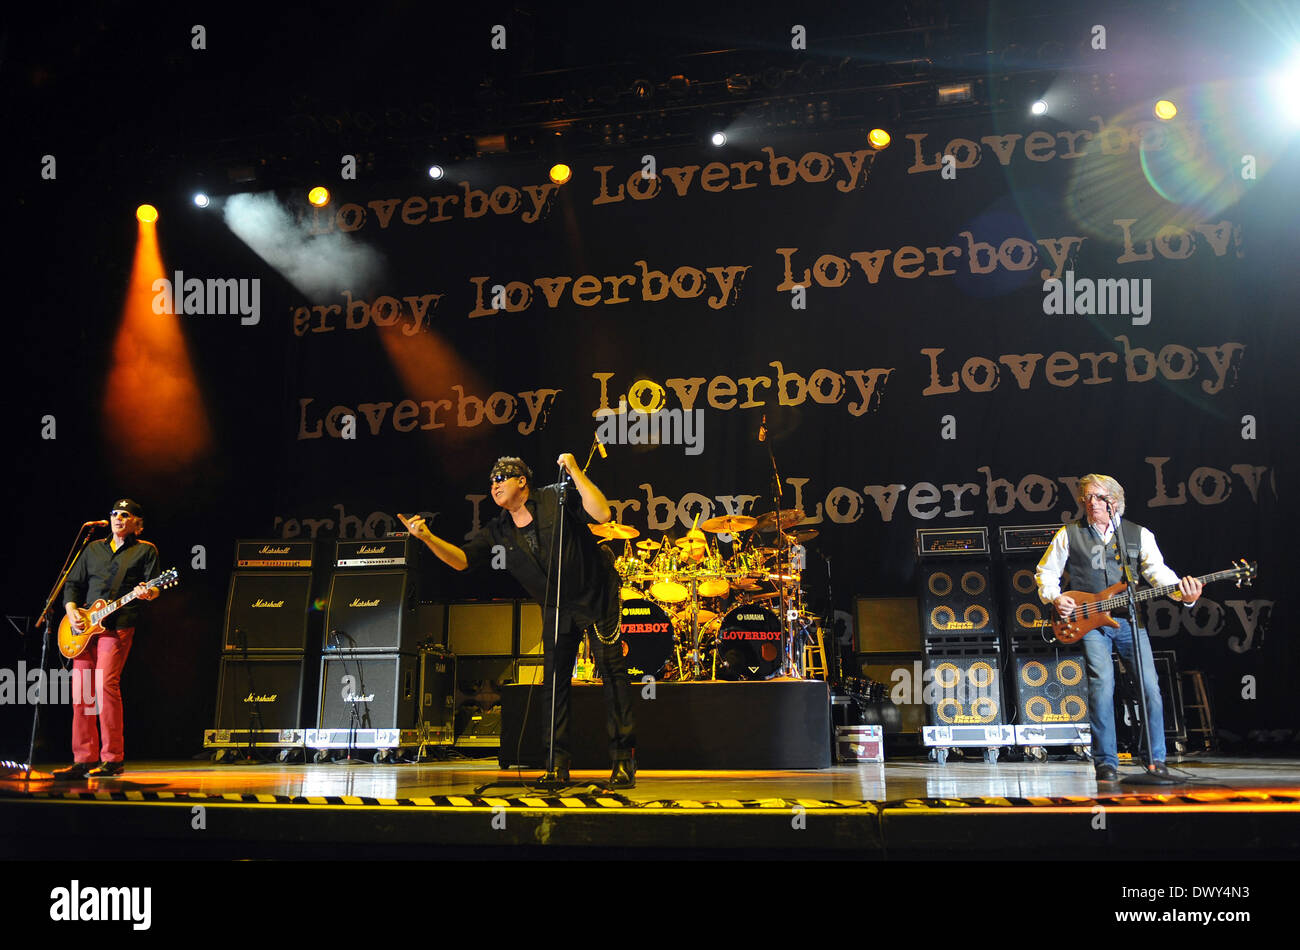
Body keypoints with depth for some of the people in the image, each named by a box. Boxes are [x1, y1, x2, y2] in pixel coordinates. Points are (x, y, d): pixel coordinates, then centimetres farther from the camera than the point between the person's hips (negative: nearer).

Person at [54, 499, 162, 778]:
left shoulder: (146, 550, 9)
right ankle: (84, 760, 9)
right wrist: (71, 610, 2)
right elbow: (72, 583, 20)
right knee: (80, 690, 1)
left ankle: (112, 759, -12)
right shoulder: (93, 548, 22)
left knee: (106, 684, -17)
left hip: (117, 625, -5)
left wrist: (147, 592, -23)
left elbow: (155, 588, 0)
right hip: (83, 626, 5)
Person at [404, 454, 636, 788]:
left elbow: (602, 514, -23)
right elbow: (462, 560, -2)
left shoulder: (555, 498, -11)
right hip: (556, 608, 6)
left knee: (612, 670, -9)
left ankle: (623, 760, -6)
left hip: (595, 596, -6)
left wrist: (575, 472, -24)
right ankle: (559, 763, 11)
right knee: (554, 682, 3)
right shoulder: (498, 531, 3)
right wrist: (428, 538, -16)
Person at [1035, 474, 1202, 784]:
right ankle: (1106, 762, -10)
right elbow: (1046, 571, 15)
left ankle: (1155, 759, 7)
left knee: (1150, 685, -8)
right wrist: (1055, 598, -4)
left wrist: (1182, 592, -22)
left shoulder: (1139, 534, 10)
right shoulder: (1069, 535, 9)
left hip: (1129, 618, 2)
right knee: (1102, 683, -18)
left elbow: (1157, 570, -4)